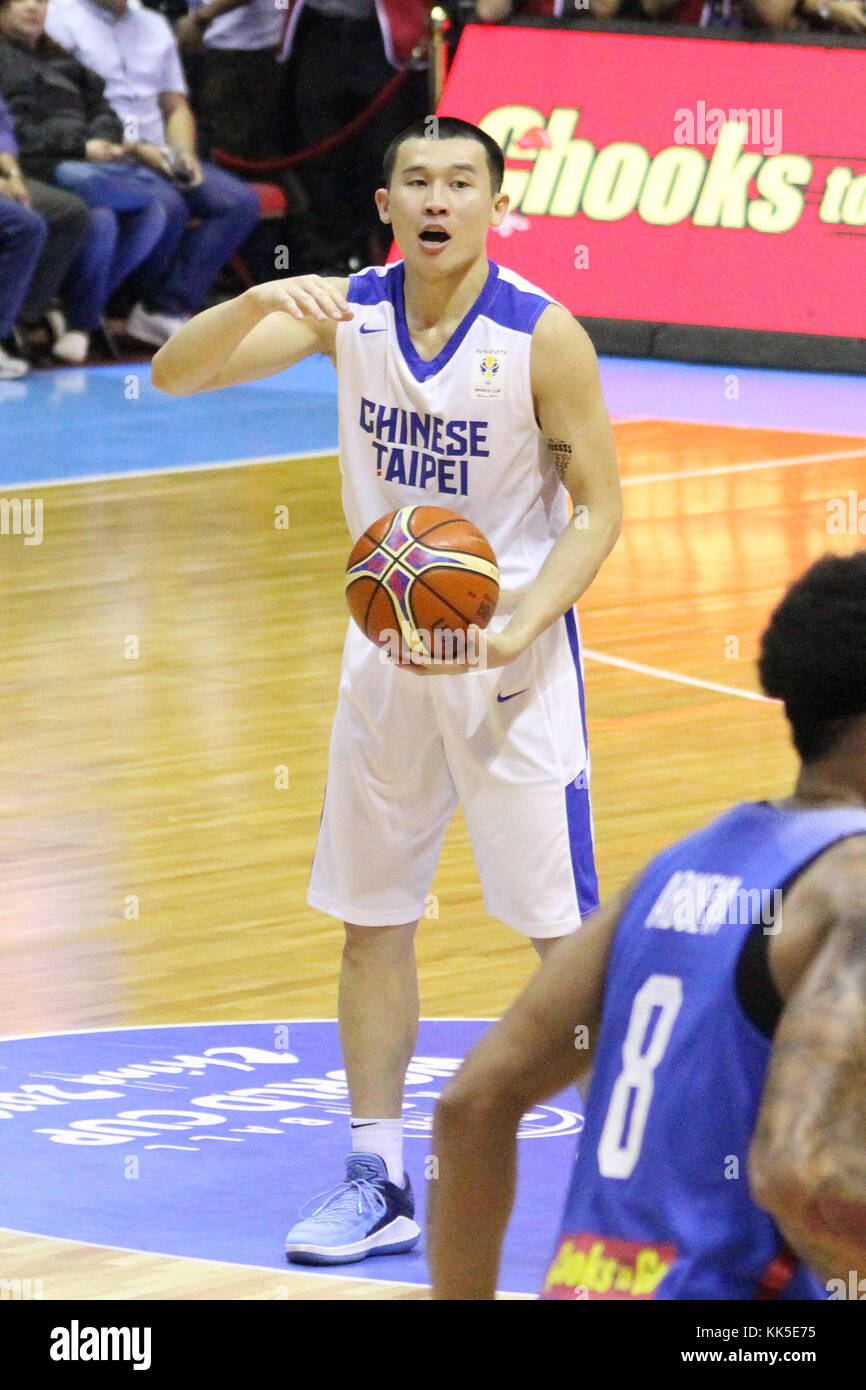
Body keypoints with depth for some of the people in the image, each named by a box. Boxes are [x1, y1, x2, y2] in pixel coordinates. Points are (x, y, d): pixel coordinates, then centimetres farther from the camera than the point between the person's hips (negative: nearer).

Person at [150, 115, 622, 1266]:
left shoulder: (543, 337, -16)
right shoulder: (344, 310, -5)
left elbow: (598, 507, -9)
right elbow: (175, 373, -11)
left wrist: (514, 630, -23)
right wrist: (262, 302, -31)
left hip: (513, 657, -4)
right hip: (388, 652, 4)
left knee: (566, 930, -4)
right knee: (372, 923, 9)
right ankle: (379, 1181, 19)